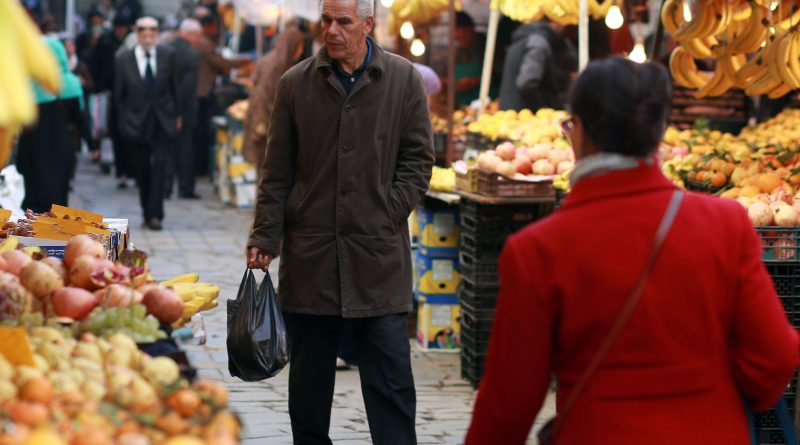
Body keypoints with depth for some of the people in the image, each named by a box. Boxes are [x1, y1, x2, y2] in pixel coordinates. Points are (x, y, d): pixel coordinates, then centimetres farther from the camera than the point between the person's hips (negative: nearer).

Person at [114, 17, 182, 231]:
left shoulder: (168, 56, 1)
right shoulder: (123, 60, -1)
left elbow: (174, 87, 8)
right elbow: (119, 96, 3)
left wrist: (177, 115, 8)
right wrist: (124, 122, 0)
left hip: (162, 122, -1)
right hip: (137, 123, 1)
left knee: (159, 165, -12)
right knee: (142, 171, 7)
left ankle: (154, 214, -13)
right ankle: (148, 213, 21)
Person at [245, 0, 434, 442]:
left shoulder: (404, 80, 2)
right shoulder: (295, 83, 4)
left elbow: (418, 159, 5)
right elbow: (277, 172, 7)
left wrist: (388, 214, -6)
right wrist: (265, 237, 0)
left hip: (379, 255, -1)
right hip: (310, 256, 1)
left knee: (391, 380, -1)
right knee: (308, 380, 9)